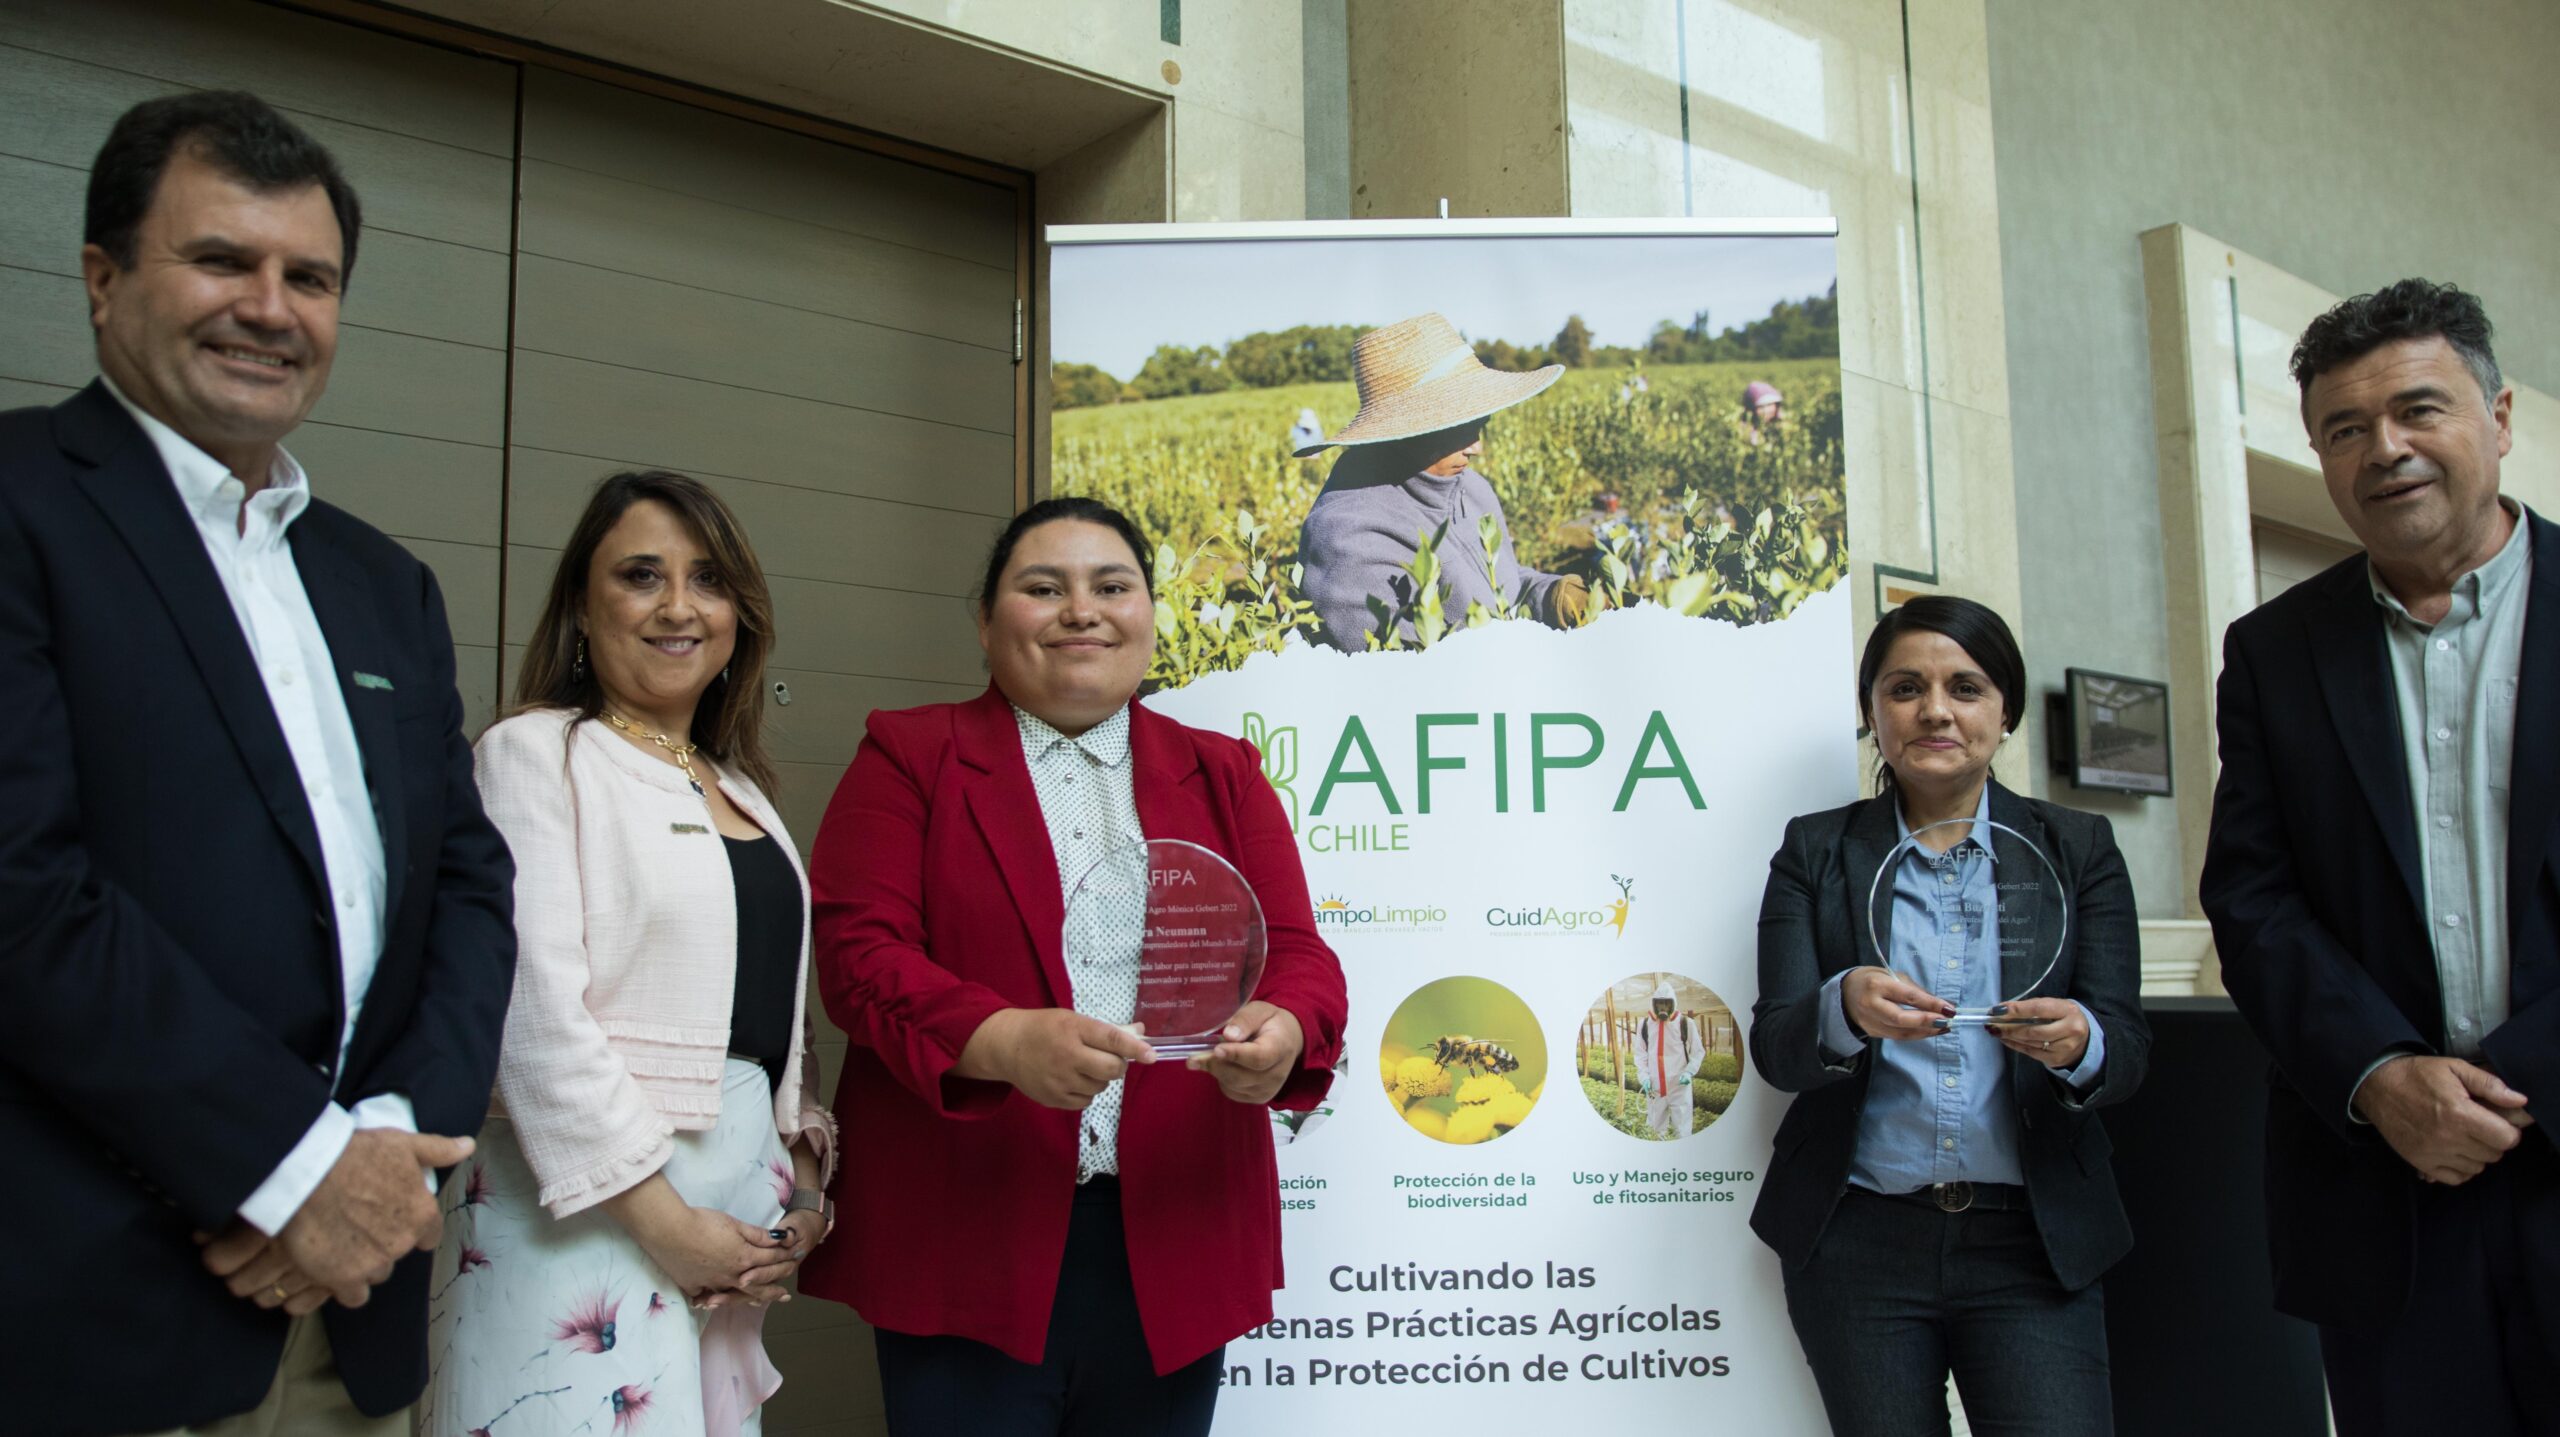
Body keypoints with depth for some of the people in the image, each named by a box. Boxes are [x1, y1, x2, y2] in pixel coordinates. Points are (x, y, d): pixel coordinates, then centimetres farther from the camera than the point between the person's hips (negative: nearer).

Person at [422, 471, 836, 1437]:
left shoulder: (741, 789, 16)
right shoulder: (535, 752, -5)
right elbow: (534, 1008, -14)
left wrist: (805, 1183, 3)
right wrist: (661, 1218, -14)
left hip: (743, 1205, 6)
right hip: (590, 1203, -6)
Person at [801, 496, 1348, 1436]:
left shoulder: (1222, 775, 13)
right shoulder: (908, 757, 5)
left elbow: (1296, 951, 5)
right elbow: (859, 951, -6)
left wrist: (1283, 1029, -19)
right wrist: (1002, 1042, -25)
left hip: (1173, 1248, 3)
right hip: (967, 1244, -2)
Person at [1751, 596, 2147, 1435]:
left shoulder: (2078, 849, 6)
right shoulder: (1816, 851, 4)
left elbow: (2127, 1047, 0)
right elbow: (1773, 1048, -3)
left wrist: (2079, 1043, -24)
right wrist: (1845, 1010, -26)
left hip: (2033, 1244, 0)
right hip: (1858, 1239, 0)